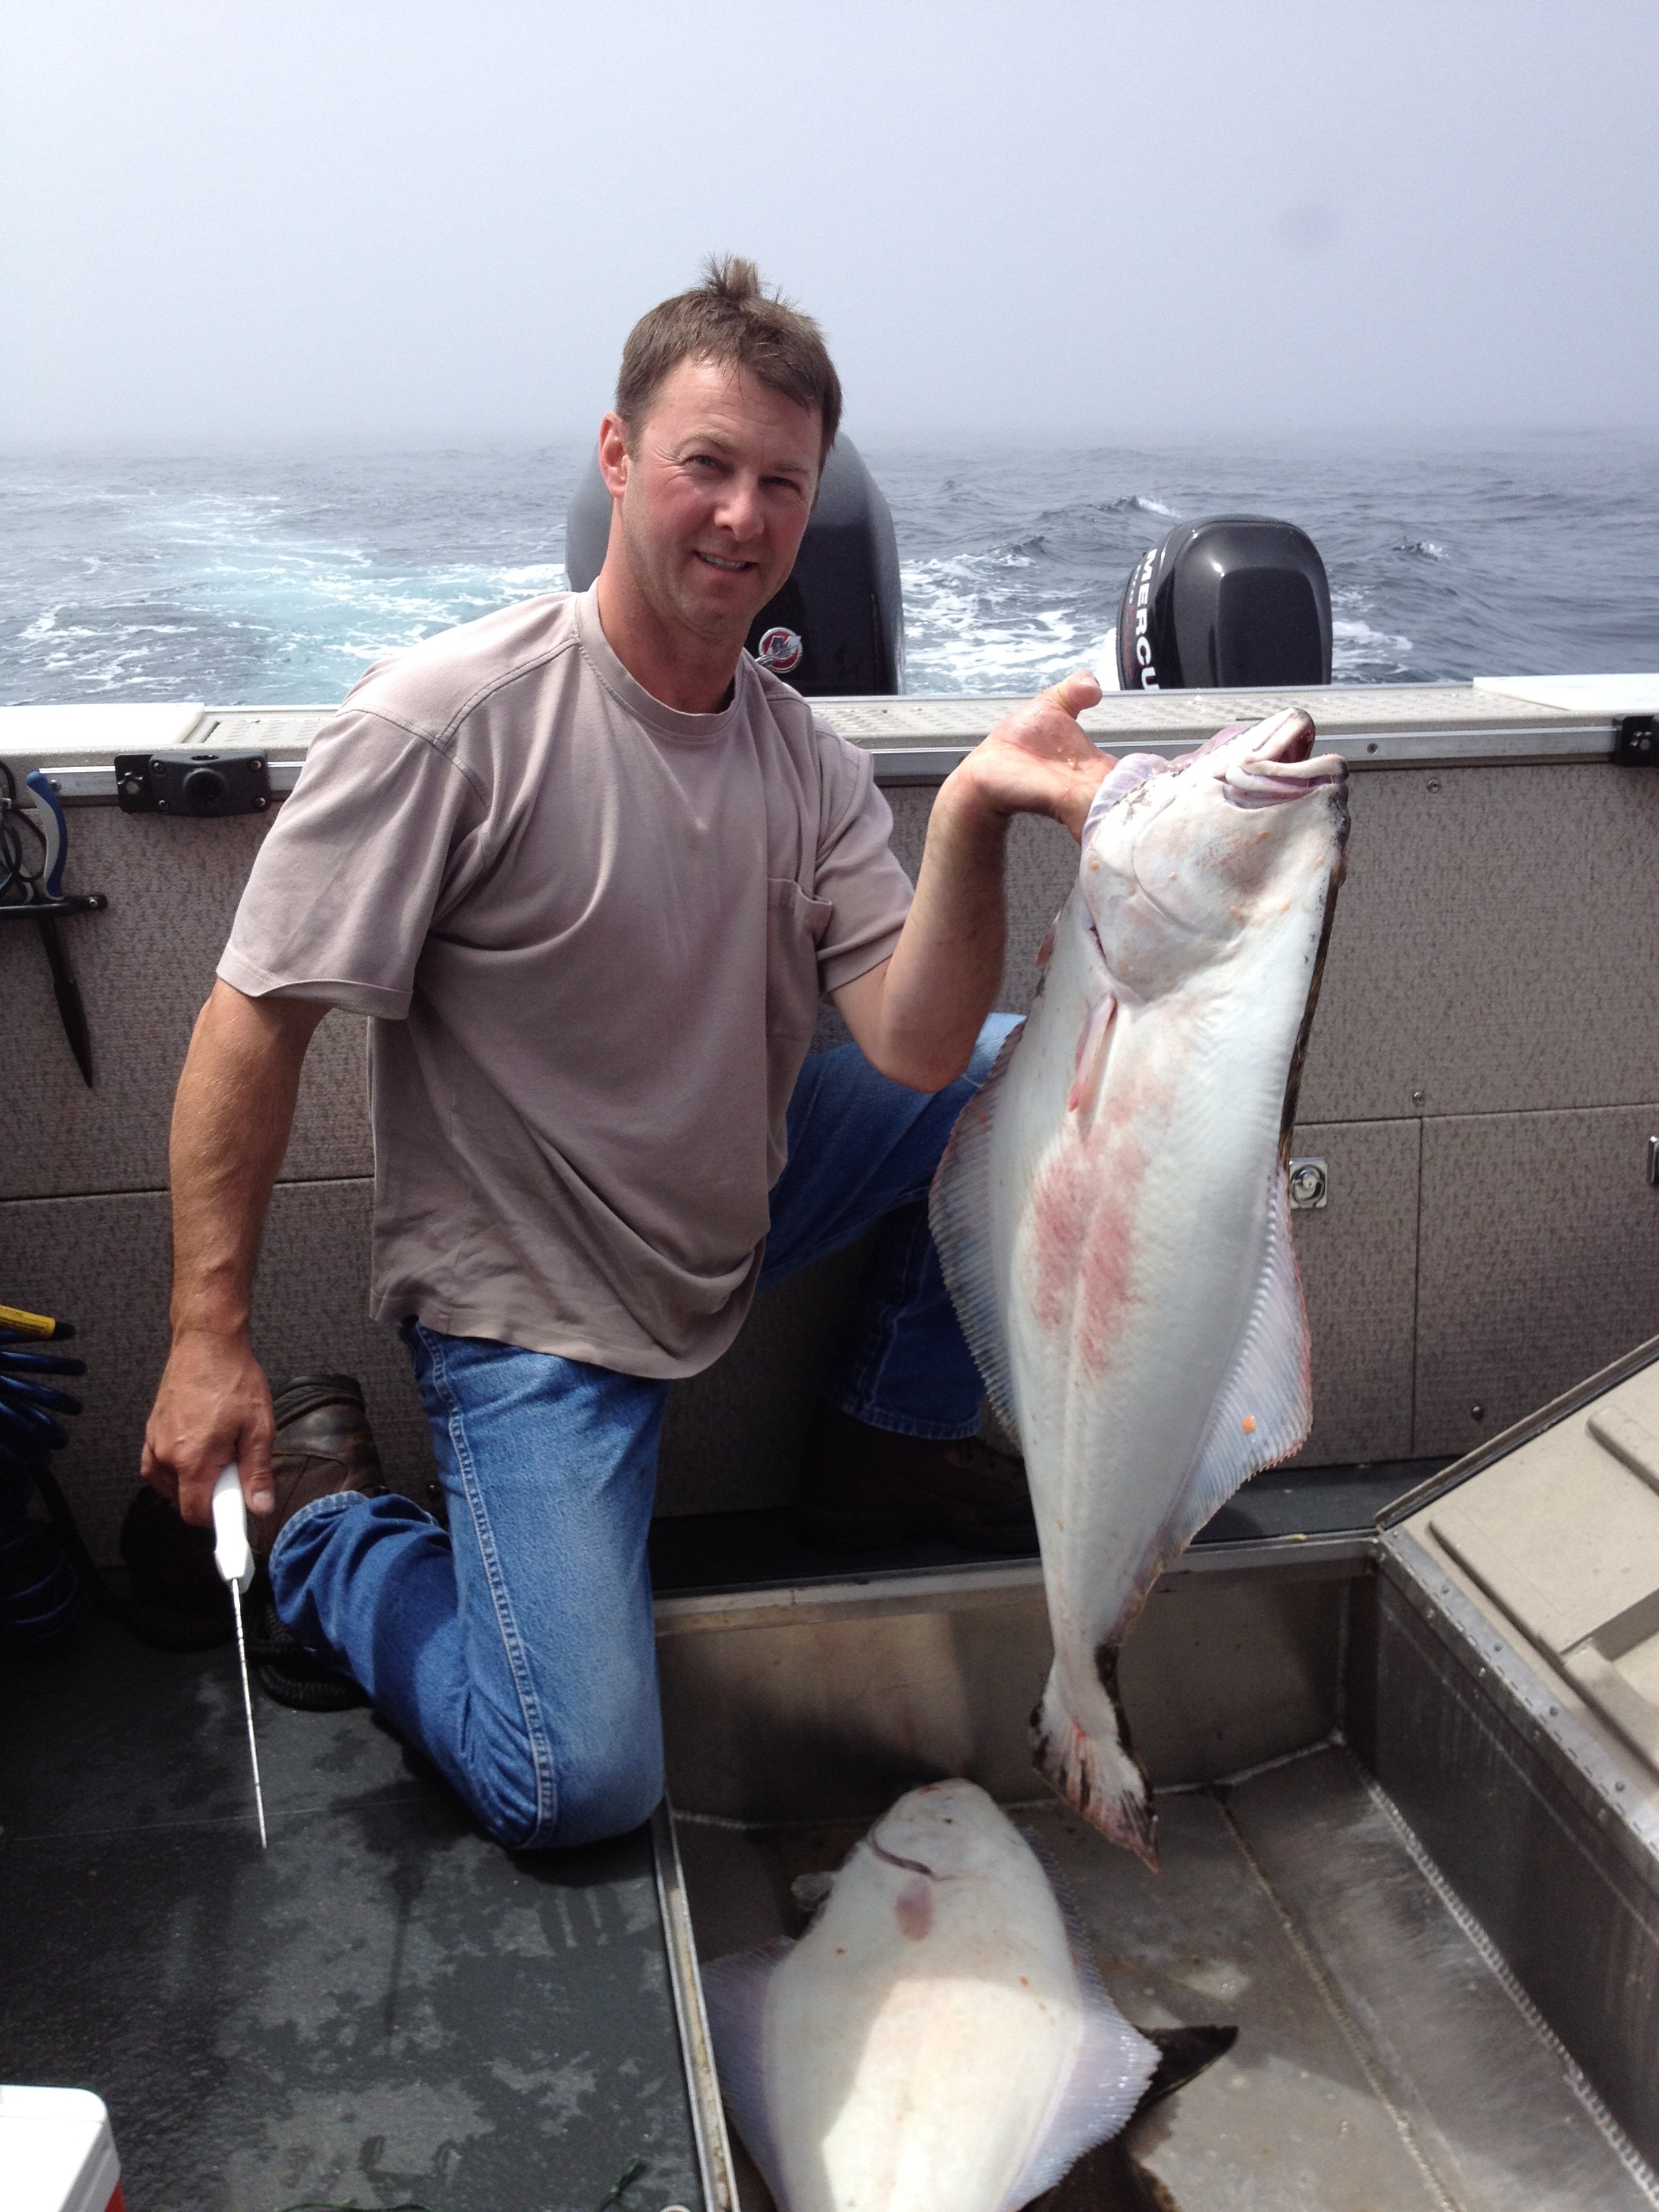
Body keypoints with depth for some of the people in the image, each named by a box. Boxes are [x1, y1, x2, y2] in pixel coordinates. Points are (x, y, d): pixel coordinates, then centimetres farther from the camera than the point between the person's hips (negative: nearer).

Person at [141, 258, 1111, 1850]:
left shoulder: (808, 760, -3)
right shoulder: (445, 722, -20)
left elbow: (916, 1055, -13)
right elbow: (256, 1021, -16)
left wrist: (971, 818, -28)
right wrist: (207, 1343, -16)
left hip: (744, 1207, 6)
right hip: (529, 1302, -6)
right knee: (577, 1789, -15)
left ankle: (891, 1438, 13)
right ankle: (319, 1523, 13)